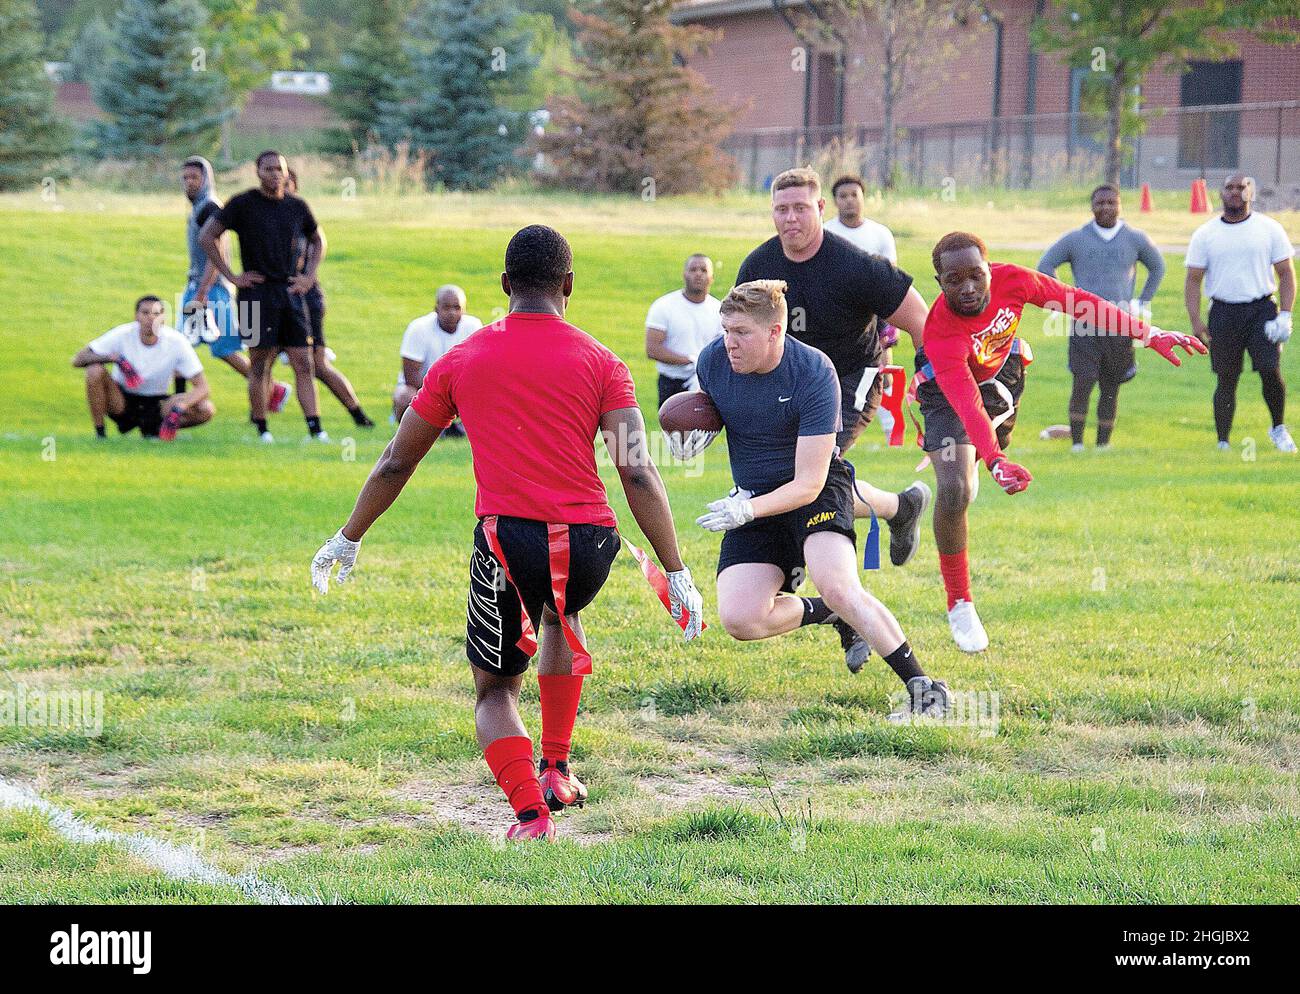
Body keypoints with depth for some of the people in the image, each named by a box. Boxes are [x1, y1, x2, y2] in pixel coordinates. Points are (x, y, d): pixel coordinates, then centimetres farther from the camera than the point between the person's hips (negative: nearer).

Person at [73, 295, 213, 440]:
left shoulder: (176, 342, -15)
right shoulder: (122, 335, -16)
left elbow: (202, 387, -15)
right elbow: (78, 360, -19)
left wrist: (182, 405, -36)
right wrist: (113, 358, -35)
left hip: (157, 404, 1)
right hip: (122, 399, -1)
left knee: (206, 410, -22)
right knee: (95, 370, -30)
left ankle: (152, 428, -1)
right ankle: (100, 434, -16)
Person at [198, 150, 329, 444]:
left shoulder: (297, 206, 10)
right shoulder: (243, 204, -3)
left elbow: (318, 240, 27)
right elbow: (206, 236, -2)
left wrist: (309, 276, 13)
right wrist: (231, 276, -5)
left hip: (291, 291, 4)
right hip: (257, 292, -4)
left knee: (303, 363, -2)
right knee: (260, 363, -1)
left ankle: (315, 428, -5)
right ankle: (261, 428, 7)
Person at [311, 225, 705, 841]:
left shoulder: (461, 361, 10)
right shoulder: (600, 363, 6)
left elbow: (396, 463, 17)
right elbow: (638, 474, -3)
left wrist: (347, 540, 30)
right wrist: (677, 574, 0)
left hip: (507, 540, -1)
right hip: (588, 546, 1)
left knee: (495, 688, 16)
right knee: (560, 613, 36)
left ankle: (531, 812, -9)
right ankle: (556, 771, 32)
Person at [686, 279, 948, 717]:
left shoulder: (814, 373, -23)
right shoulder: (712, 361, -9)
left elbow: (808, 483, -22)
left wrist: (747, 510, -36)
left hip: (816, 492, -5)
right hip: (754, 500, 5)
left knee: (838, 587, -31)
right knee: (739, 620, -15)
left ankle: (923, 688, -22)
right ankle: (829, 613, 14)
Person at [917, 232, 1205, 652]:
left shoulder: (1010, 280, -30)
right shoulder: (940, 334, -41)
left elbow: (1077, 302, -17)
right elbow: (967, 406, -47)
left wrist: (1149, 333, -16)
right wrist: (995, 461, -62)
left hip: (1000, 374, 6)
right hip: (947, 393, -6)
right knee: (954, 490, -22)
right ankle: (959, 605, -6)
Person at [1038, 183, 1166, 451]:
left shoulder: (1135, 239, 8)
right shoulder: (1075, 239, 4)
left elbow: (1157, 268, 23)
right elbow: (1045, 266, 12)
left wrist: (1142, 303, 15)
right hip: (1084, 324, -2)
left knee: (1111, 388, 5)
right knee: (1083, 383, -13)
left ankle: (1103, 443, 13)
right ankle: (1076, 443, -7)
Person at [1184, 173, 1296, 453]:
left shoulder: (1269, 229, 3)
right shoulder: (1204, 235, 4)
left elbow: (1286, 273, 5)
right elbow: (1193, 279, 6)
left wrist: (1285, 314, -6)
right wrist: (1195, 320, -5)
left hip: (1262, 309, -1)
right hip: (1223, 312, 1)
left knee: (1270, 370, -13)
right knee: (1226, 380, 2)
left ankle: (1278, 428, 11)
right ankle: (1223, 443, 10)